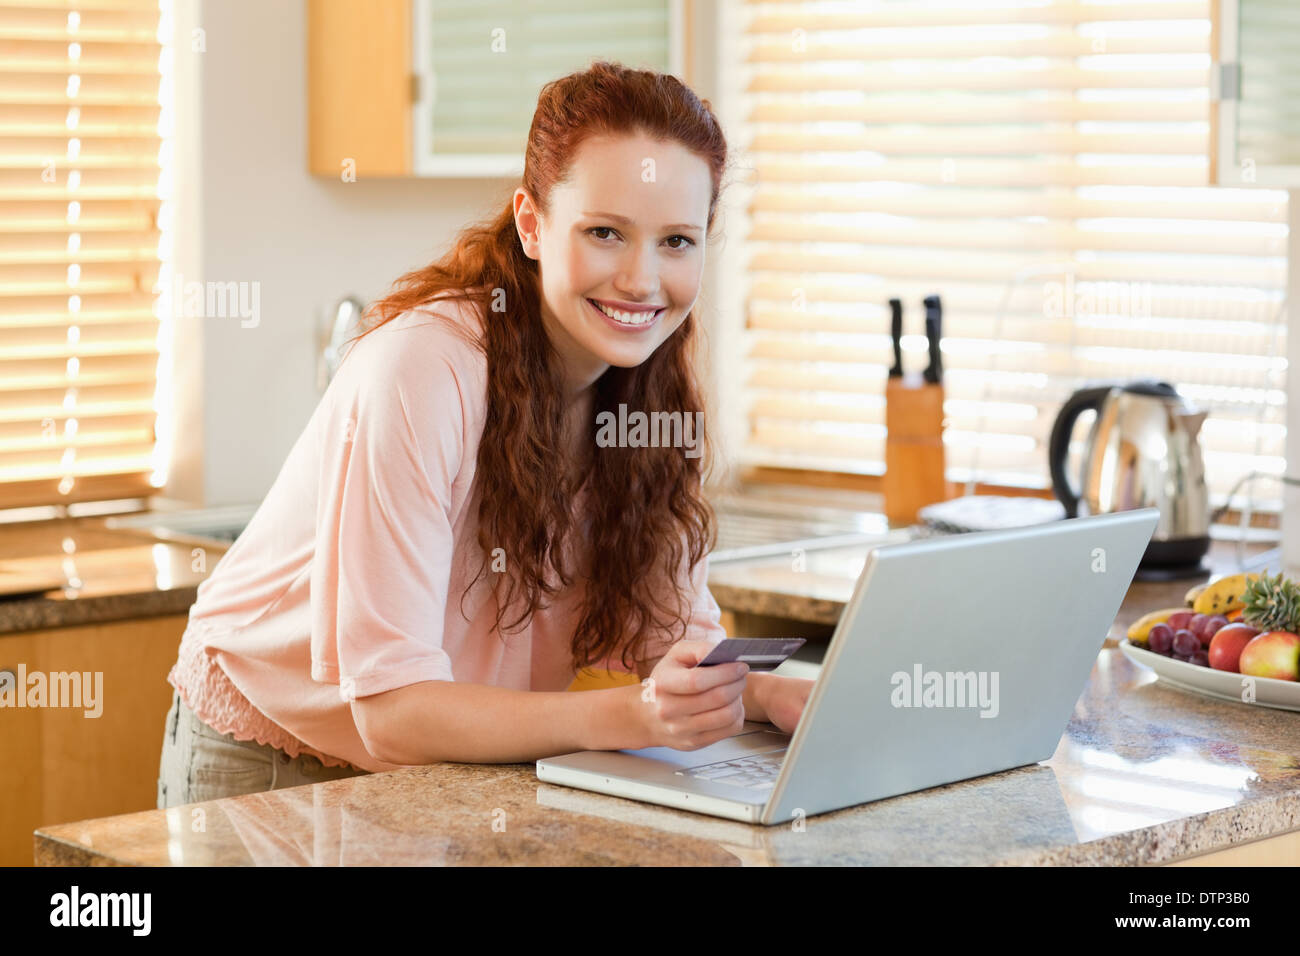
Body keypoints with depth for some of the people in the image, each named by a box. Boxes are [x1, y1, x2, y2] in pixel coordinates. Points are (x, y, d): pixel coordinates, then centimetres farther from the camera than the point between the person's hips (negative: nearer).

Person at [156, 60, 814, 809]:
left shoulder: (650, 371, -6)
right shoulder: (422, 370, -27)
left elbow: (676, 631, -5)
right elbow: (392, 709, -29)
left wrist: (775, 697, -26)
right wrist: (625, 716, -41)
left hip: (461, 767, 5)